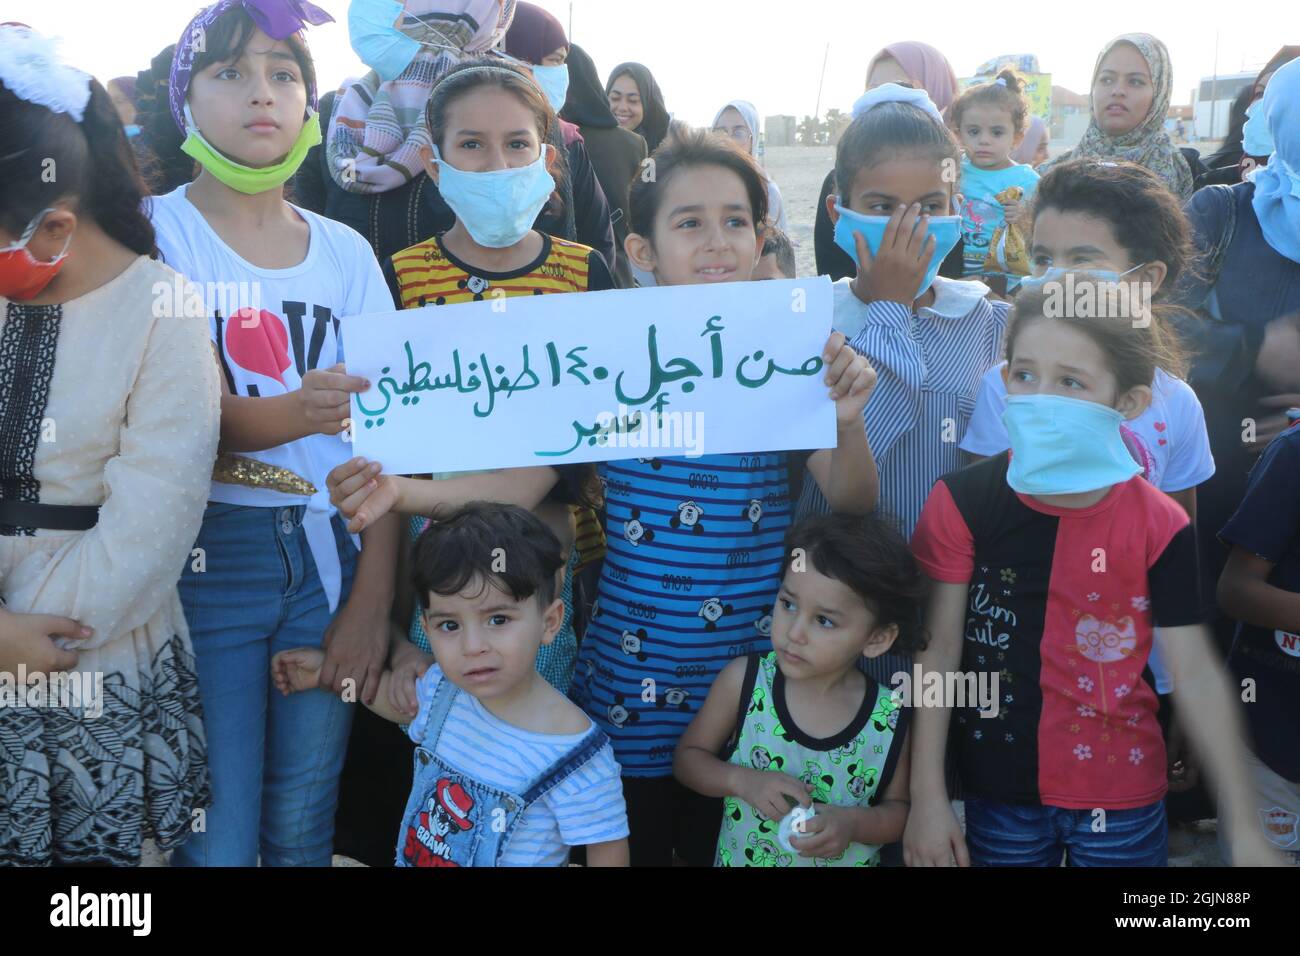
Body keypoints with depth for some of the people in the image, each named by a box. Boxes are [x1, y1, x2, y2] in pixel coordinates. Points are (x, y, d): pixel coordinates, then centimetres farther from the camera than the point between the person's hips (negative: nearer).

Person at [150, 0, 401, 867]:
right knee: (216, 841, -2)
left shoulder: (345, 252, 7)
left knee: (302, 830, 10)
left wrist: (373, 598, -6)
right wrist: (280, 418, -31)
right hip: (205, 555, -3)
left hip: (330, 554, 3)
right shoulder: (153, 234, -2)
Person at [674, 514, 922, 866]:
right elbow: (688, 757, -8)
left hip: (845, 859, 0)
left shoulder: (891, 721, -19)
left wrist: (855, 823, -24)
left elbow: (899, 809, -5)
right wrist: (742, 780, -24)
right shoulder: (743, 680, -19)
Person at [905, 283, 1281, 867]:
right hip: (997, 793, 0)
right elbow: (938, 652, -7)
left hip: (1123, 797, 0)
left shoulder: (1159, 526, -10)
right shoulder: (961, 502, -10)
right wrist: (928, 798, -6)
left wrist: (1242, 828, -6)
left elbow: (1196, 675, -6)